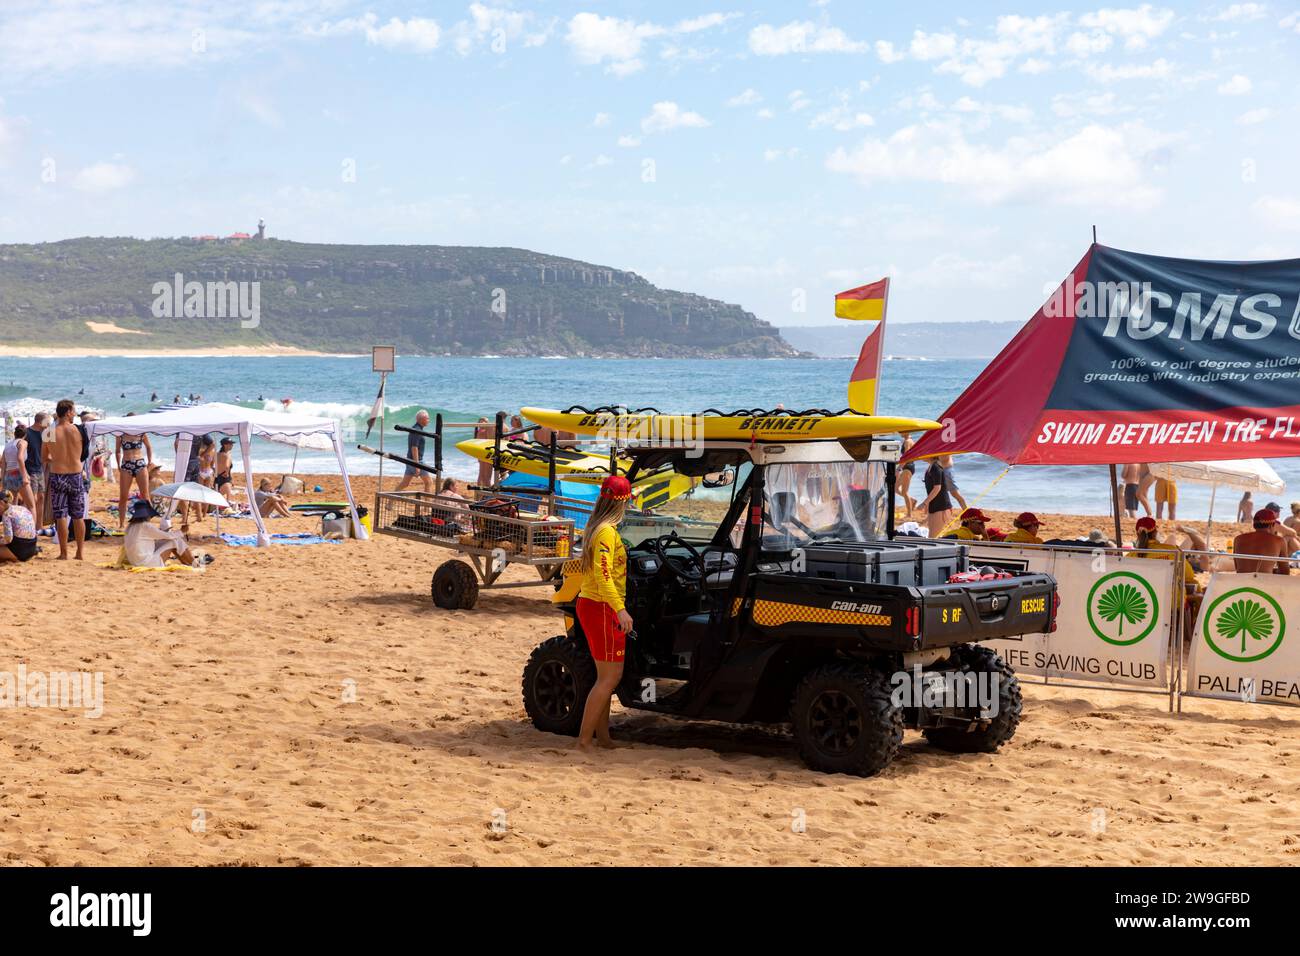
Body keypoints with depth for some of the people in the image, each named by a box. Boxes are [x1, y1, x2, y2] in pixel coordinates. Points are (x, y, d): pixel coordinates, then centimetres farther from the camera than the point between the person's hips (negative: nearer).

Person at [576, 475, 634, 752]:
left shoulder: (595, 527, 13)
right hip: (602, 608, -10)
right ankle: (584, 739, -6)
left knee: (608, 676, 15)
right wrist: (620, 609, -29)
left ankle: (602, 736, 20)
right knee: (609, 677, -7)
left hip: (590, 604, 10)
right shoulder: (607, 531, -16)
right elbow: (603, 573, -25)